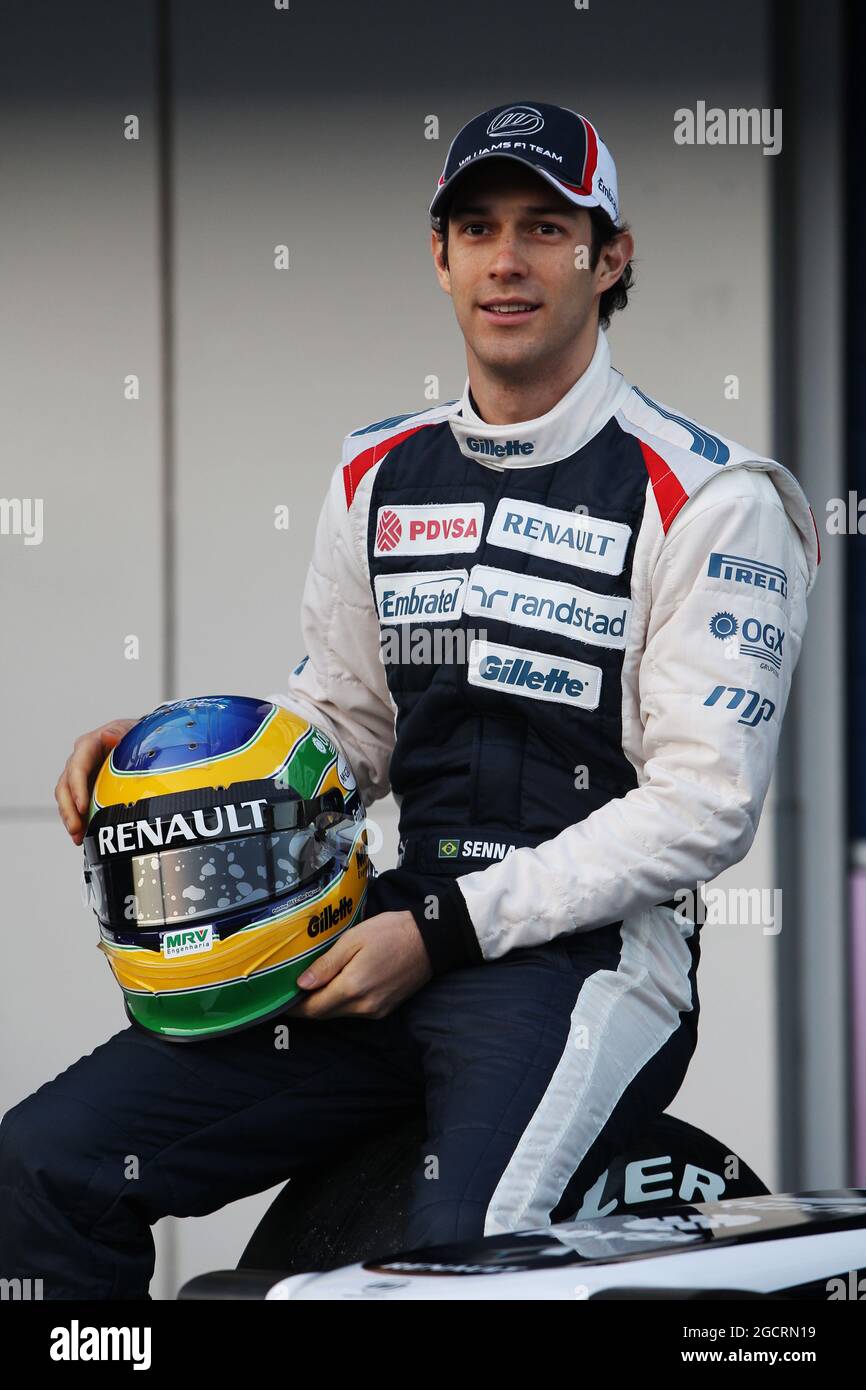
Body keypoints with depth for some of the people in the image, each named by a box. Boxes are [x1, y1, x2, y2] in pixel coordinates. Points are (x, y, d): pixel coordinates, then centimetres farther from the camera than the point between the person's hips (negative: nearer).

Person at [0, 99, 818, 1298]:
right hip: (395, 929, 6)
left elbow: (703, 803, -10)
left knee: (459, 1260, -35)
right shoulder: (379, 476, 16)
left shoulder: (706, 498, -5)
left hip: (586, 945, -6)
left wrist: (443, 931, -13)